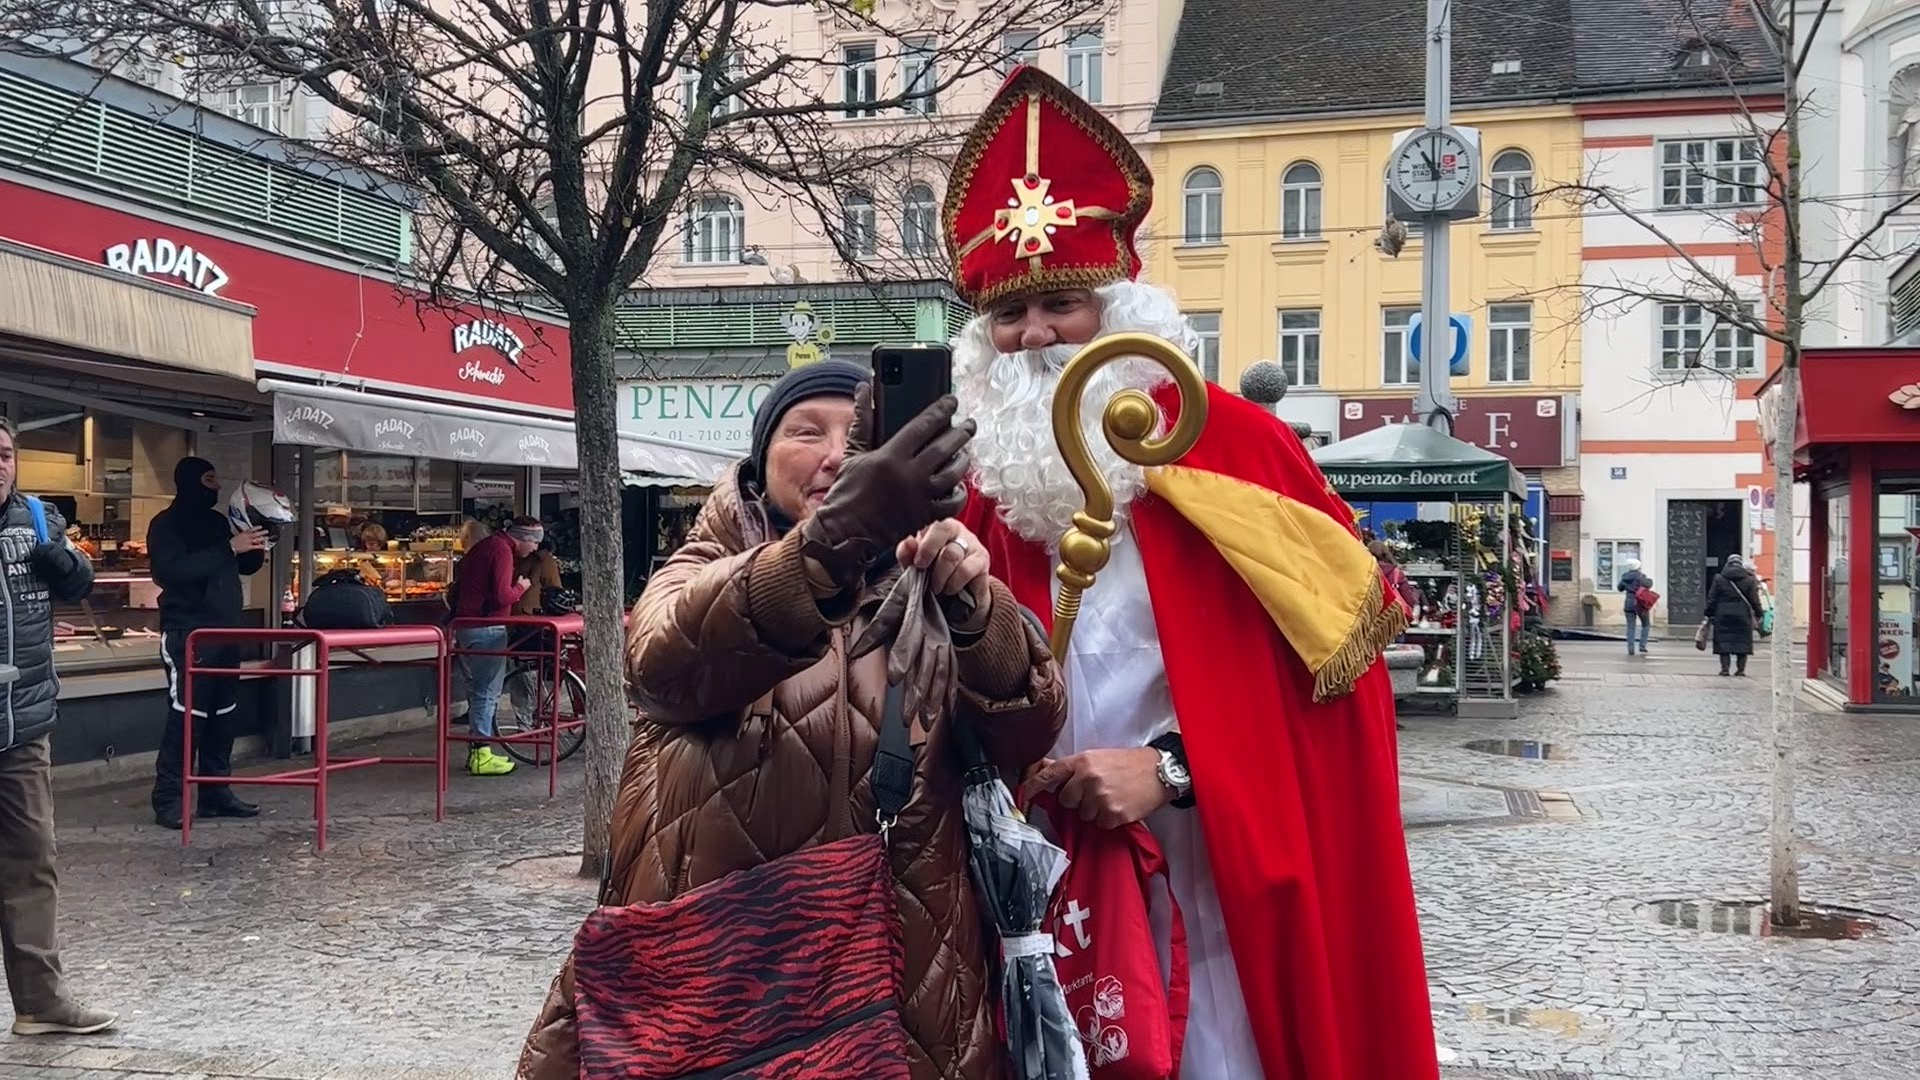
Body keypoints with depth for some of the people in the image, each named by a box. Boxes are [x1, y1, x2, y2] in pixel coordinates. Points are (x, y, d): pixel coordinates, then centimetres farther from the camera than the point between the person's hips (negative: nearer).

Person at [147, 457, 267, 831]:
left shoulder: (217, 521, 15)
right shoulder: (166, 524, -7)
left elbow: (243, 567, 24)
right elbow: (174, 570, -23)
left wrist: (255, 550, 1)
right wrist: (229, 548, -25)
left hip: (225, 631, 8)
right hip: (187, 634, -8)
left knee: (224, 714, 8)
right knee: (186, 715, -10)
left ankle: (216, 792, 16)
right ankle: (168, 799, -5)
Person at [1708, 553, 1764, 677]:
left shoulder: (1719, 579, 2)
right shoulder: (1749, 580, 1)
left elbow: (1712, 599, 2)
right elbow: (1754, 599, 1)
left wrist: (1709, 614, 7)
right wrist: (1758, 614, 8)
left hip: (1723, 615, 0)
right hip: (1743, 615, 0)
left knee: (1723, 641, 4)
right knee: (1742, 641, 7)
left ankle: (1725, 668, 0)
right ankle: (1741, 668, 5)